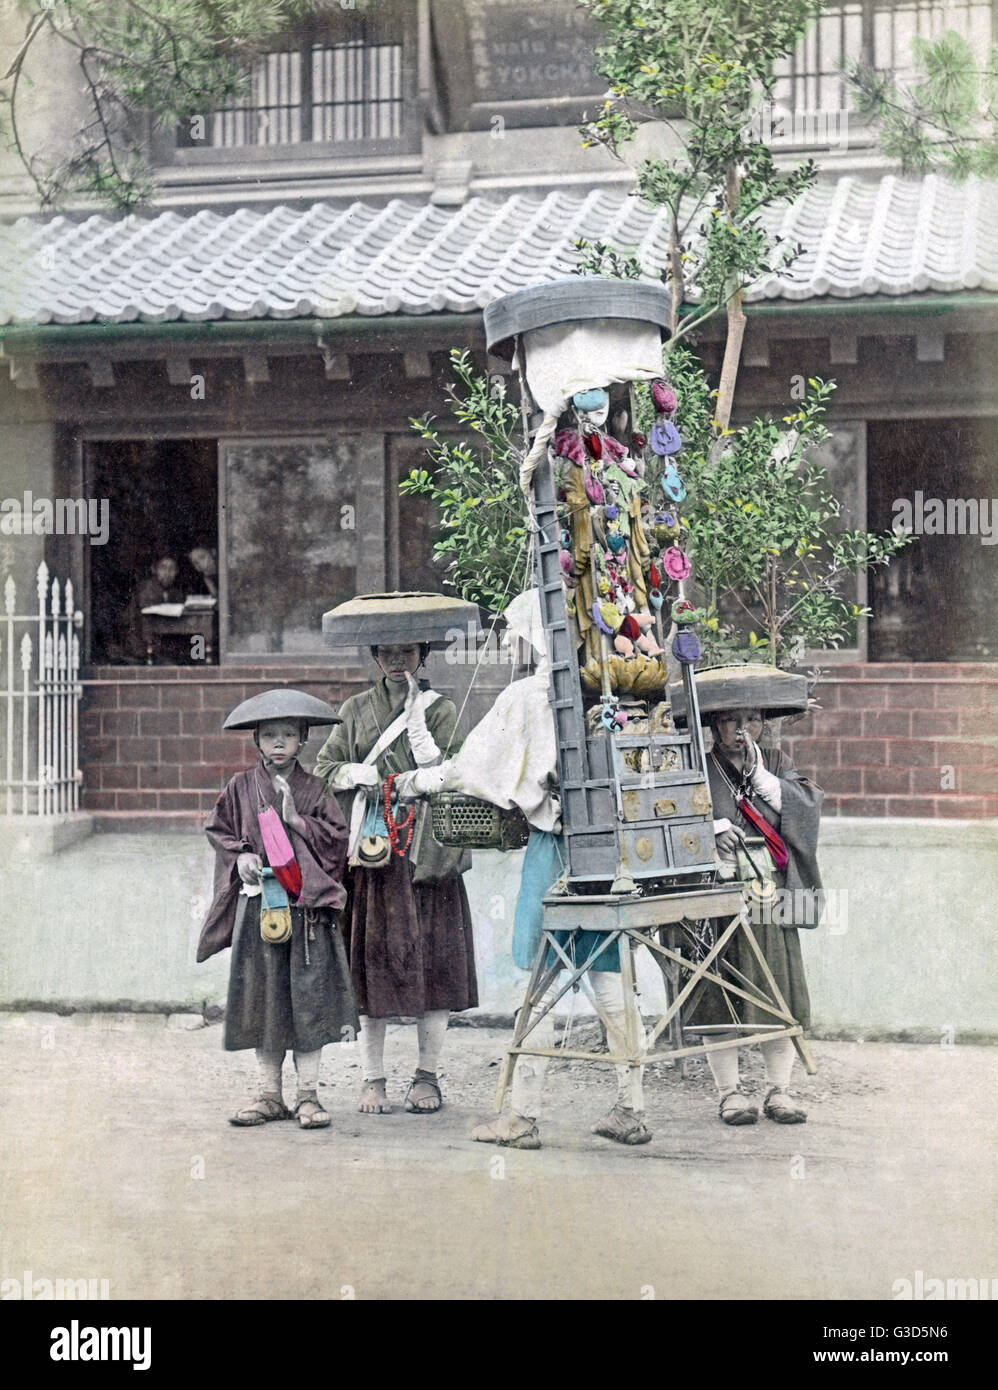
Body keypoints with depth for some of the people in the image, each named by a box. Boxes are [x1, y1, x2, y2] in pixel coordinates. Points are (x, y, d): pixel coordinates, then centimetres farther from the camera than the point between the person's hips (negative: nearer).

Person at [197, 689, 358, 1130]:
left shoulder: (312, 789, 5)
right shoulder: (241, 787, 7)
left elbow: (336, 837, 1)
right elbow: (219, 830, 12)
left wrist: (297, 820, -9)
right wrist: (240, 857, -4)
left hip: (306, 905, -1)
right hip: (257, 903, 1)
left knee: (308, 997, -4)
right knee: (262, 998, 4)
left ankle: (308, 1094, 3)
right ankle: (269, 1094, 13)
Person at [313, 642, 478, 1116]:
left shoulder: (440, 710, 7)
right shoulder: (356, 711, 12)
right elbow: (324, 769, 12)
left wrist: (416, 723, -11)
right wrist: (353, 773, -8)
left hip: (426, 850, -1)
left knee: (433, 961, 0)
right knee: (374, 962, 0)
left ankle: (427, 1075, 11)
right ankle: (373, 1078, 8)